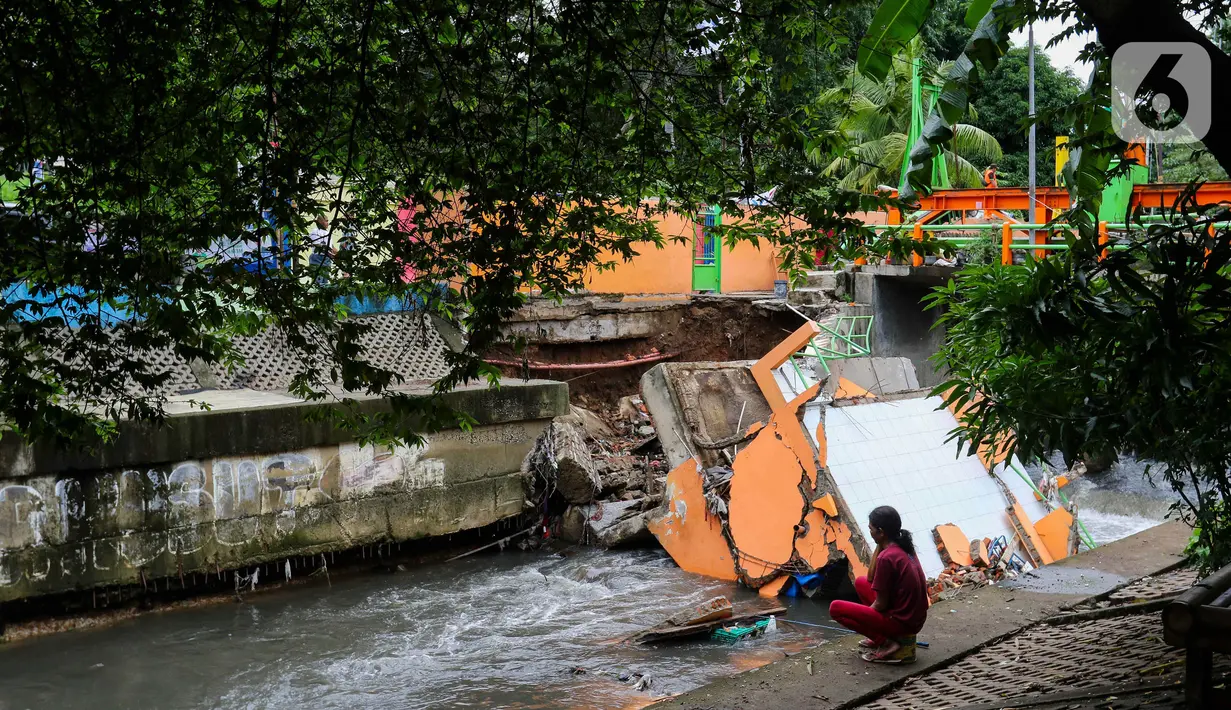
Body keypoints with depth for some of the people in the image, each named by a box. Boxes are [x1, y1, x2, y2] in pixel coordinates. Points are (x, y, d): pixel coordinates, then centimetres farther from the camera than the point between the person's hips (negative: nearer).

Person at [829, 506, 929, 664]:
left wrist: (862, 615, 4)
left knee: (836, 608, -5)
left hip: (901, 622, -9)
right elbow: (871, 578, 15)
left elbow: (880, 605, -15)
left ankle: (888, 643, -7)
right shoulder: (903, 548, 6)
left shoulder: (886, 557, -21)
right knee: (861, 583, 22)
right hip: (915, 618, 9)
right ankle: (883, 638, 16)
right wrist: (879, 547, 5)